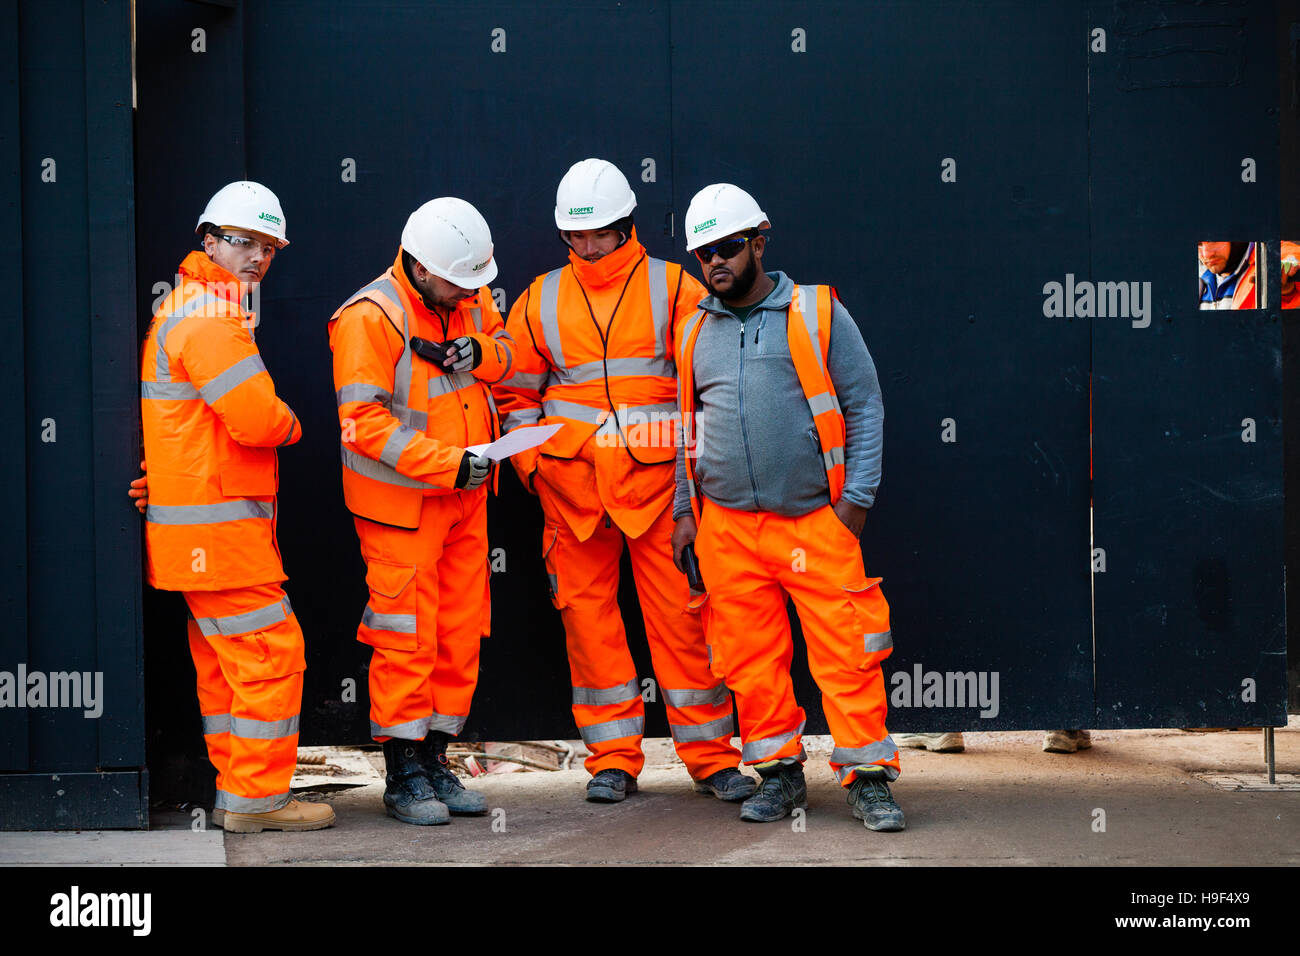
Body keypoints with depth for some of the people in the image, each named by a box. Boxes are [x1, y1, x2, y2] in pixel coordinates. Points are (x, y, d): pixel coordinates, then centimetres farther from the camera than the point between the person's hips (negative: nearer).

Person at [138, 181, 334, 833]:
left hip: (199, 519, 11)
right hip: (216, 524, -11)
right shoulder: (209, 314, -15)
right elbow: (257, 417, -22)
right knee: (269, 651, -8)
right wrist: (289, 425, -1)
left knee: (225, 658, 14)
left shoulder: (189, 304, 20)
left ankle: (237, 793, 20)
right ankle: (257, 798, -4)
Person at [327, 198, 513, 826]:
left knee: (460, 632, 10)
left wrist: (480, 352, -6)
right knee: (406, 637, -4)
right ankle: (403, 776, 6)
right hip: (400, 503, -7)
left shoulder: (469, 298, 4)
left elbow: (507, 348, 20)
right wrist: (447, 463, -25)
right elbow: (363, 422, -22)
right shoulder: (370, 318, -18)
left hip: (465, 495, 7)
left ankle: (435, 761, 21)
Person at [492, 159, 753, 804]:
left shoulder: (672, 288, 3)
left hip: (658, 478, -2)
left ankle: (711, 757, 5)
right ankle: (613, 760, 12)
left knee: (679, 614, -3)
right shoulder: (541, 301, 10)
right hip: (571, 482, 3)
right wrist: (532, 466, 7)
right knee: (587, 613, 3)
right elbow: (515, 393, 18)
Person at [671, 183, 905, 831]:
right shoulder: (696, 333, 14)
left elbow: (864, 407, 2)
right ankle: (778, 772, 17)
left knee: (844, 652, -6)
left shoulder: (818, 315, 2)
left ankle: (867, 777, 1)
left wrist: (857, 500, -5)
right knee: (749, 657, 5)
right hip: (726, 526, 4)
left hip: (815, 518, -3)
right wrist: (685, 509, 13)